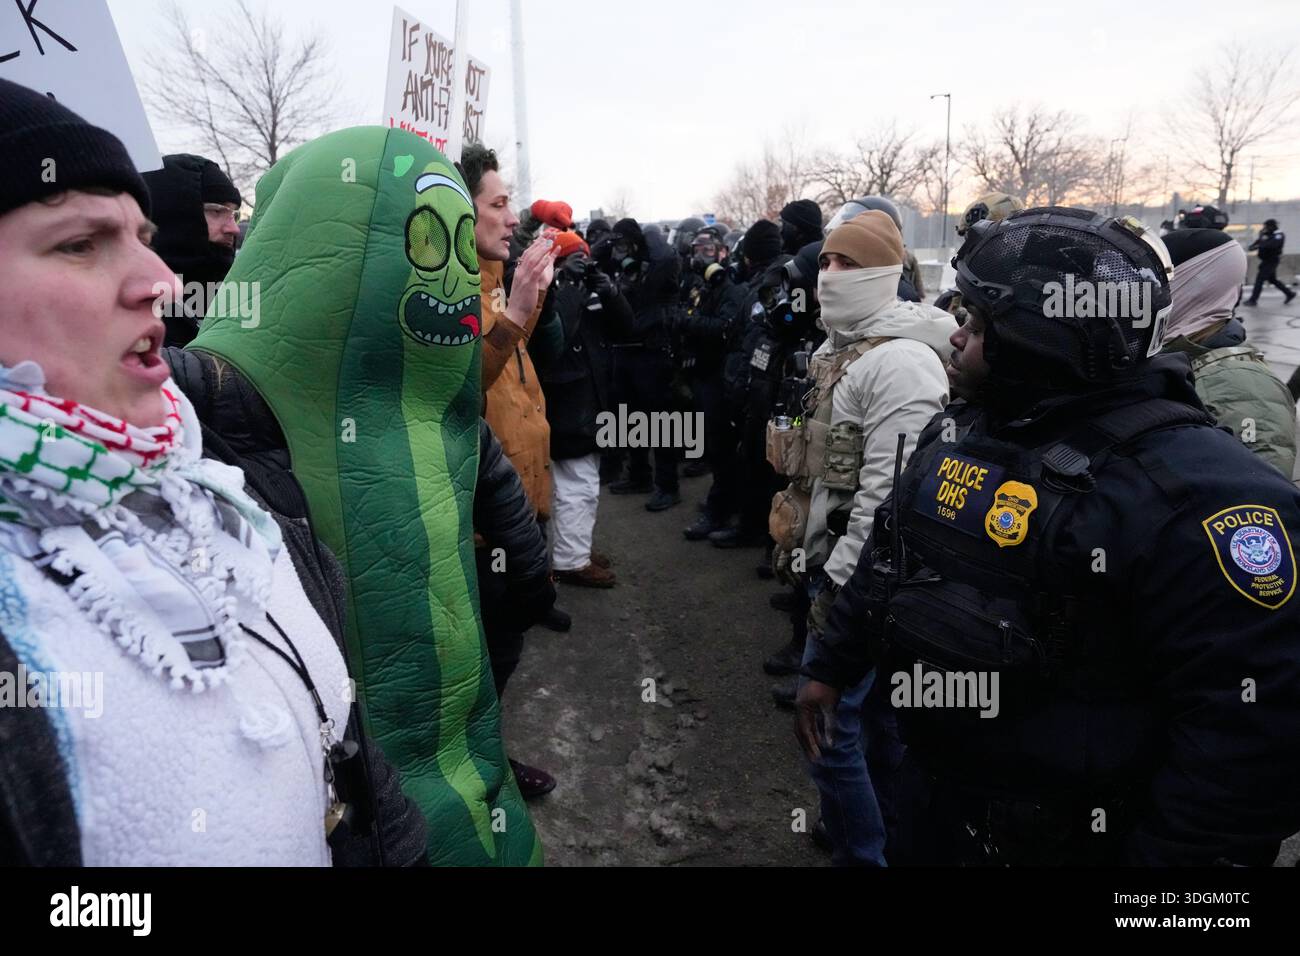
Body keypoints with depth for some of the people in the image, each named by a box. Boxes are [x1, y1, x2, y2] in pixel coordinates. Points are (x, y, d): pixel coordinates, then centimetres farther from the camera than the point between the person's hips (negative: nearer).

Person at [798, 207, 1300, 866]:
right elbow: (887, 558, 12)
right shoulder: (956, 432, 0)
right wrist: (830, 666, 15)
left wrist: (1165, 856, -21)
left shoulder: (1194, 494, -26)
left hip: (1070, 838, -6)